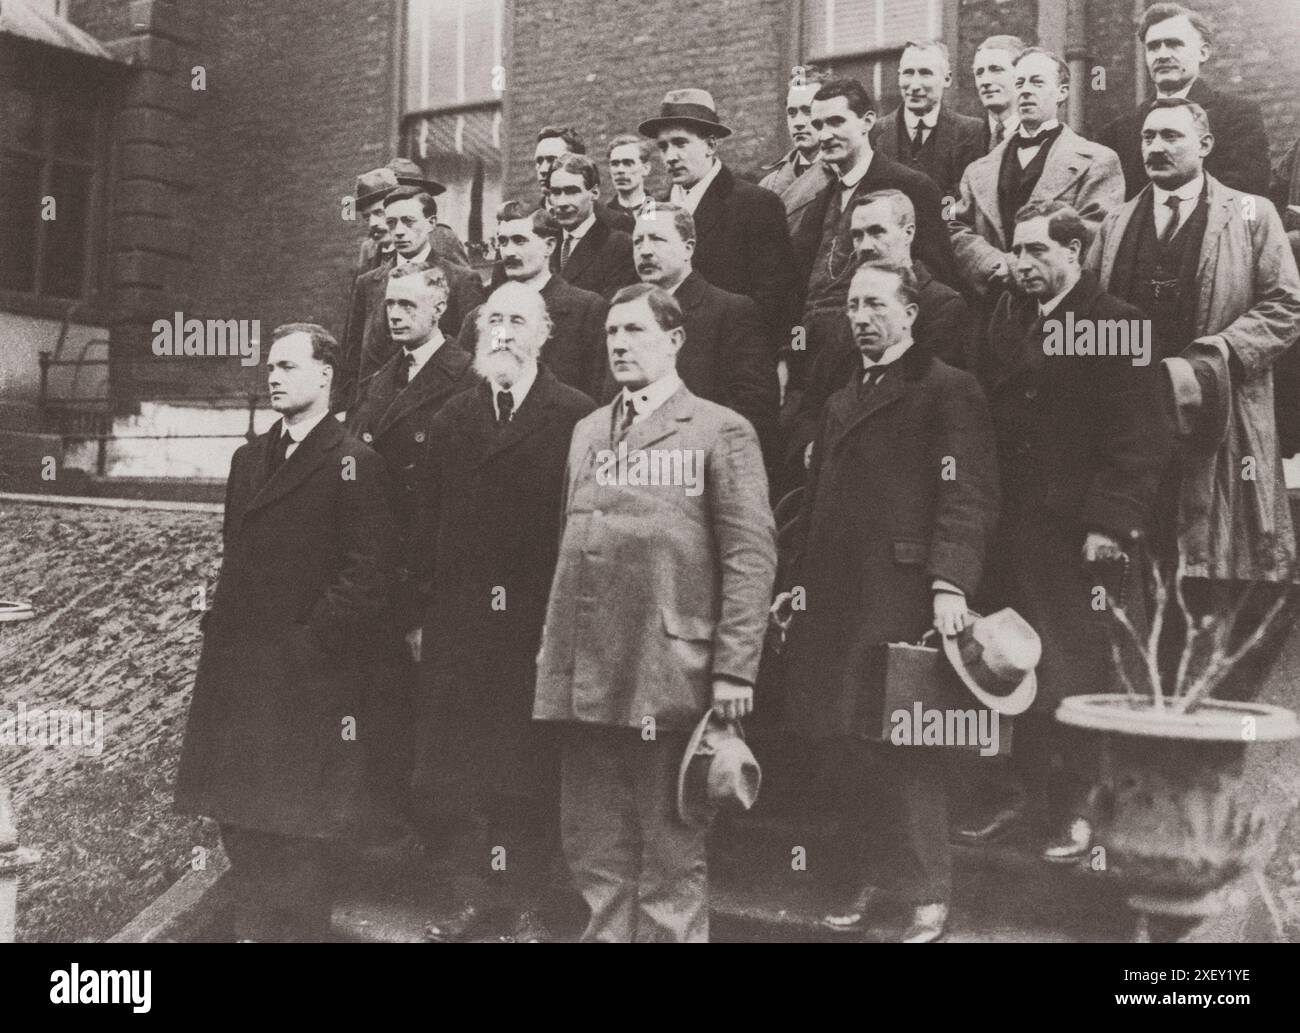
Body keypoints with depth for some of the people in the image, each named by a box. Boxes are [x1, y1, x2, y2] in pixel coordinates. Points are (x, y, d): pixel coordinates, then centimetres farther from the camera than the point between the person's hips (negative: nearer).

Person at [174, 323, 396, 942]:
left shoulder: (354, 465, -9)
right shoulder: (249, 457, 15)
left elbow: (365, 573, -14)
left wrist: (309, 641, -15)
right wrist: (222, 627, 9)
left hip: (311, 676, -7)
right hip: (238, 669, 7)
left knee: (299, 825, 2)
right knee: (240, 813, 14)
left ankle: (297, 929, 15)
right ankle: (253, 926, 27)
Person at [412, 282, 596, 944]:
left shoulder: (578, 418, -5)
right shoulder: (452, 419, 11)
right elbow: (427, 522, 9)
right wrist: (424, 611, 5)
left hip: (542, 622, -4)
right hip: (458, 622, 4)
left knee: (532, 770, 5)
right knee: (447, 769, 7)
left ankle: (528, 903, 20)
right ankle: (474, 890, 24)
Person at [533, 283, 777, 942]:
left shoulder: (720, 431, 0)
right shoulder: (587, 431, 18)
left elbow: (751, 555, -6)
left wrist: (735, 669, -14)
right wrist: (553, 647, 13)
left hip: (667, 675, -5)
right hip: (583, 673, 6)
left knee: (671, 851, 4)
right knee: (593, 848, 12)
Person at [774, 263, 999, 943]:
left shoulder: (948, 390, -1)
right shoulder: (840, 401, 23)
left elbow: (968, 496, -11)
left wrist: (951, 583, -21)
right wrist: (798, 581, 16)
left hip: (904, 596, -7)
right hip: (836, 599, 7)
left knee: (908, 750, -2)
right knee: (839, 738, 7)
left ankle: (929, 896, 10)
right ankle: (871, 882, 21)